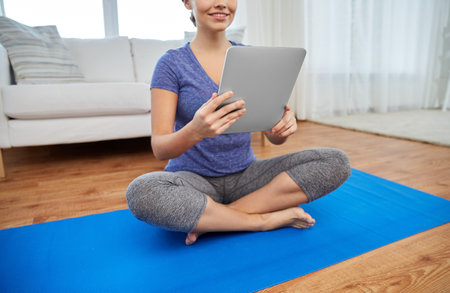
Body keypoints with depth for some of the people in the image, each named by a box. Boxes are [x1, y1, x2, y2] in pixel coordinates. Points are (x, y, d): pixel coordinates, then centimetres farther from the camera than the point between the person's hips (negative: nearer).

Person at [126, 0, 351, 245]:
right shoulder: (172, 63, -5)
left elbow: (274, 137, 3)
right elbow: (159, 149, -13)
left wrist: (283, 127, -21)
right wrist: (195, 130, -35)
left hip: (246, 174, 4)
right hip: (193, 177, -3)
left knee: (336, 162, -14)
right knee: (141, 192, -34)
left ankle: (213, 220, -17)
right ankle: (268, 219, -17)